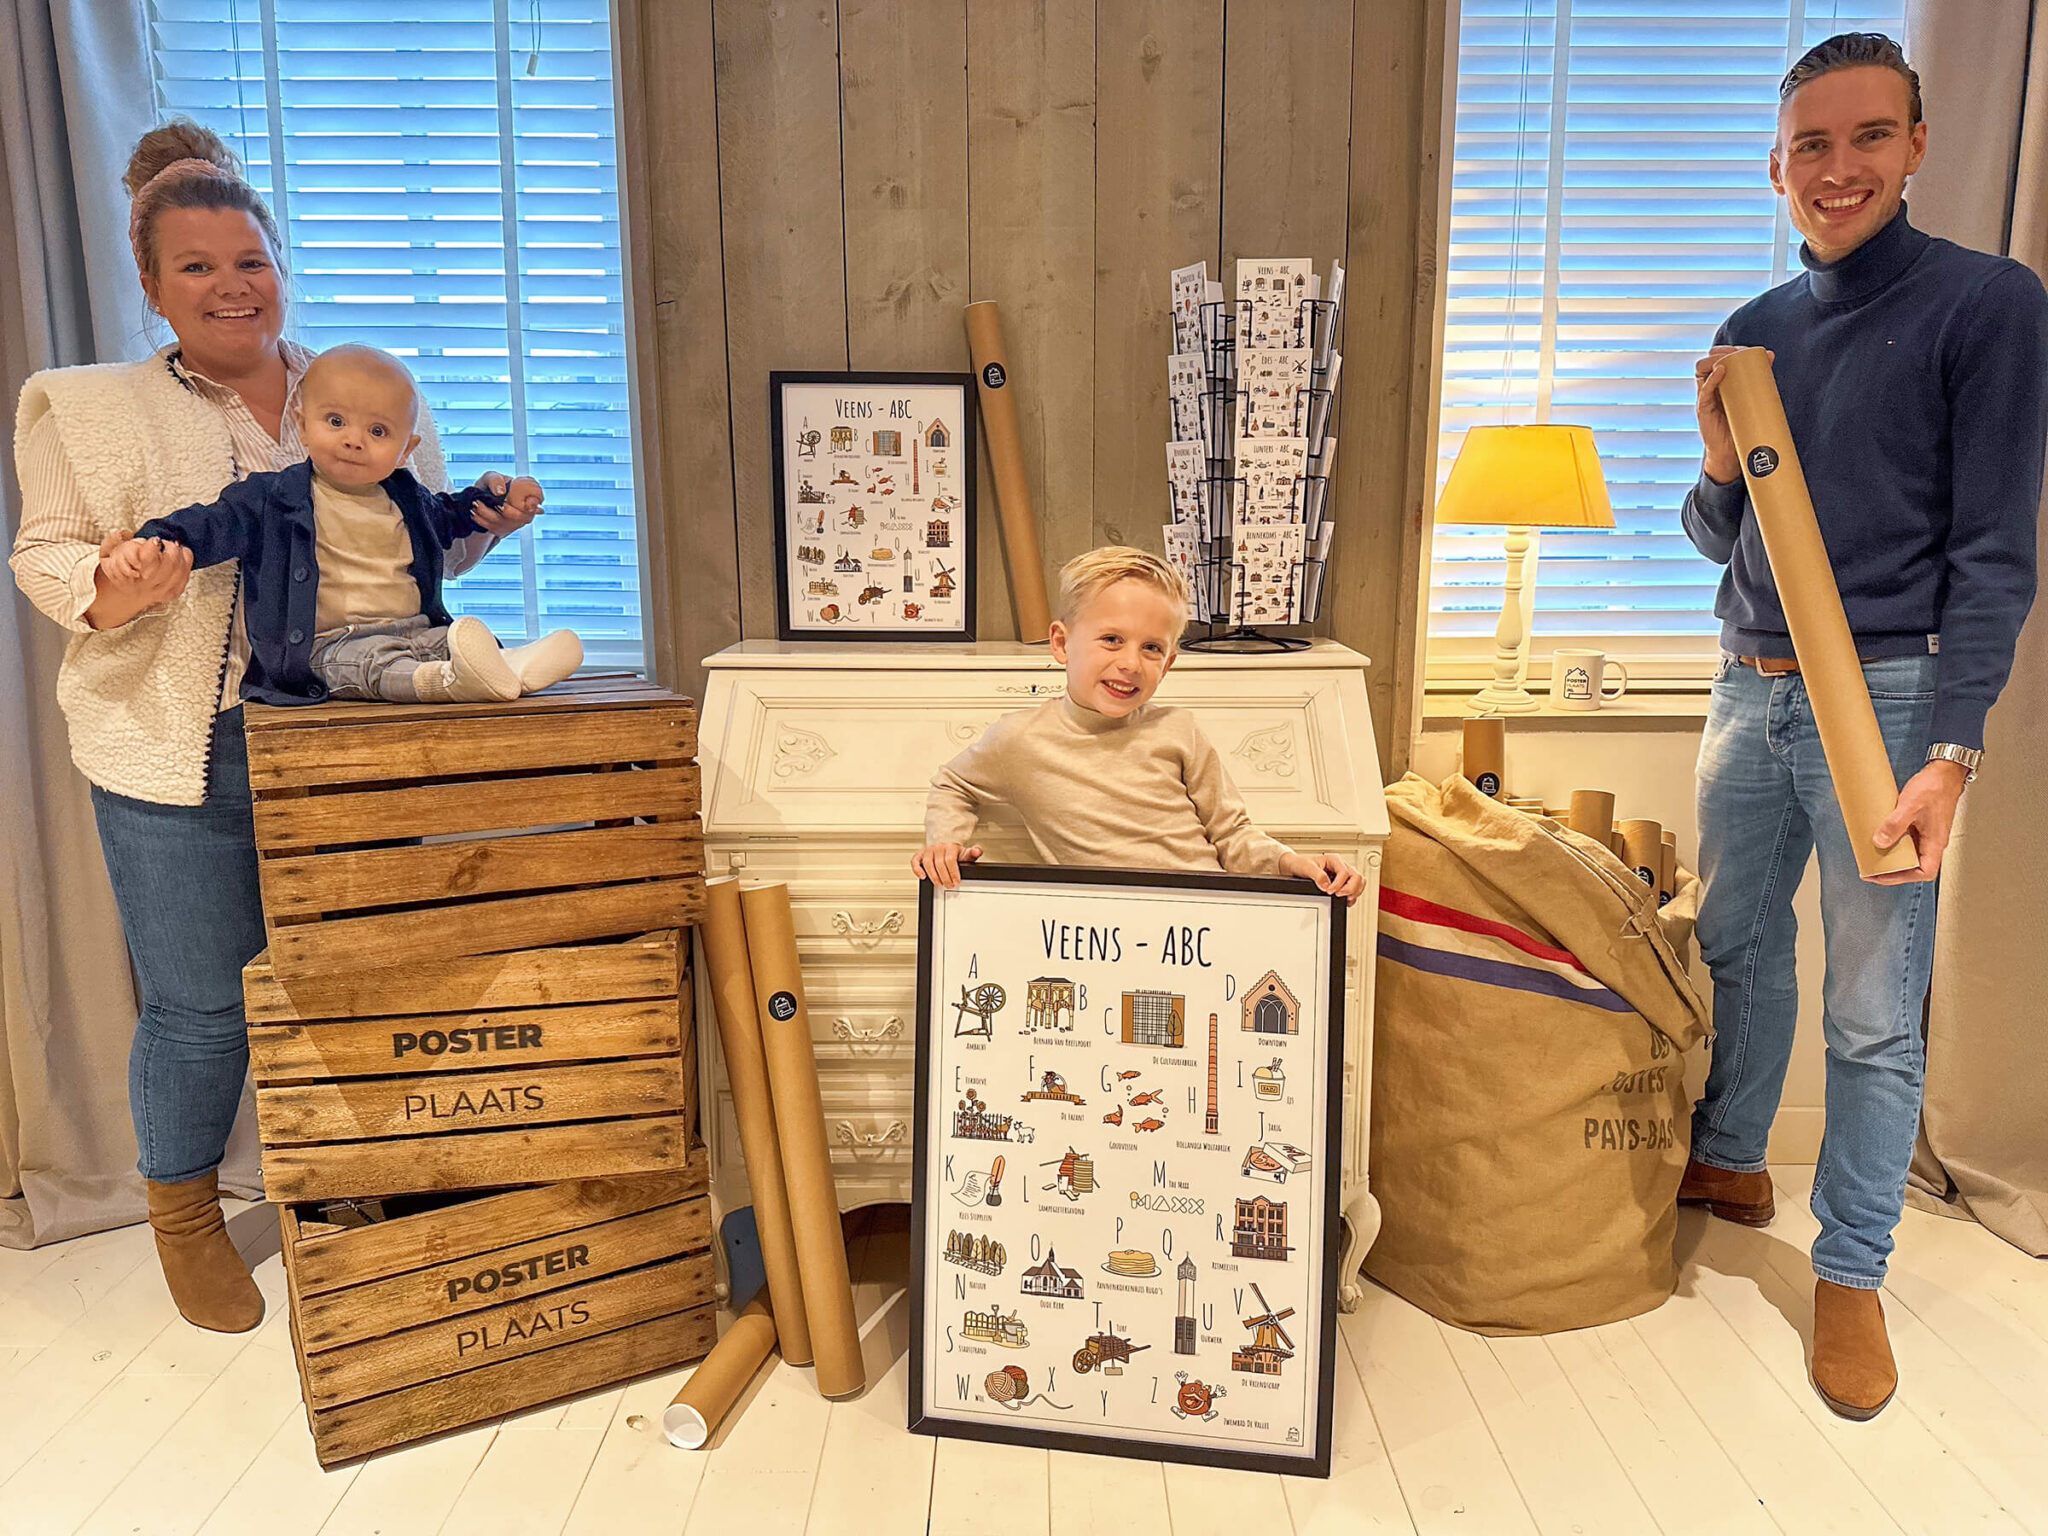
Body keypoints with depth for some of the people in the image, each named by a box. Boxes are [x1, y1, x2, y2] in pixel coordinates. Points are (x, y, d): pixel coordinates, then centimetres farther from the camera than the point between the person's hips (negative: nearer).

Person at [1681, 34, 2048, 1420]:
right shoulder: (1754, 331, 10)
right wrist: (1719, 461, -6)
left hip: (1886, 694, -5)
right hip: (1752, 685, 6)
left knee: (1875, 1012, 1)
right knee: (1738, 941, 16)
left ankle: (1852, 1273, 14)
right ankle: (1731, 1162, 36)